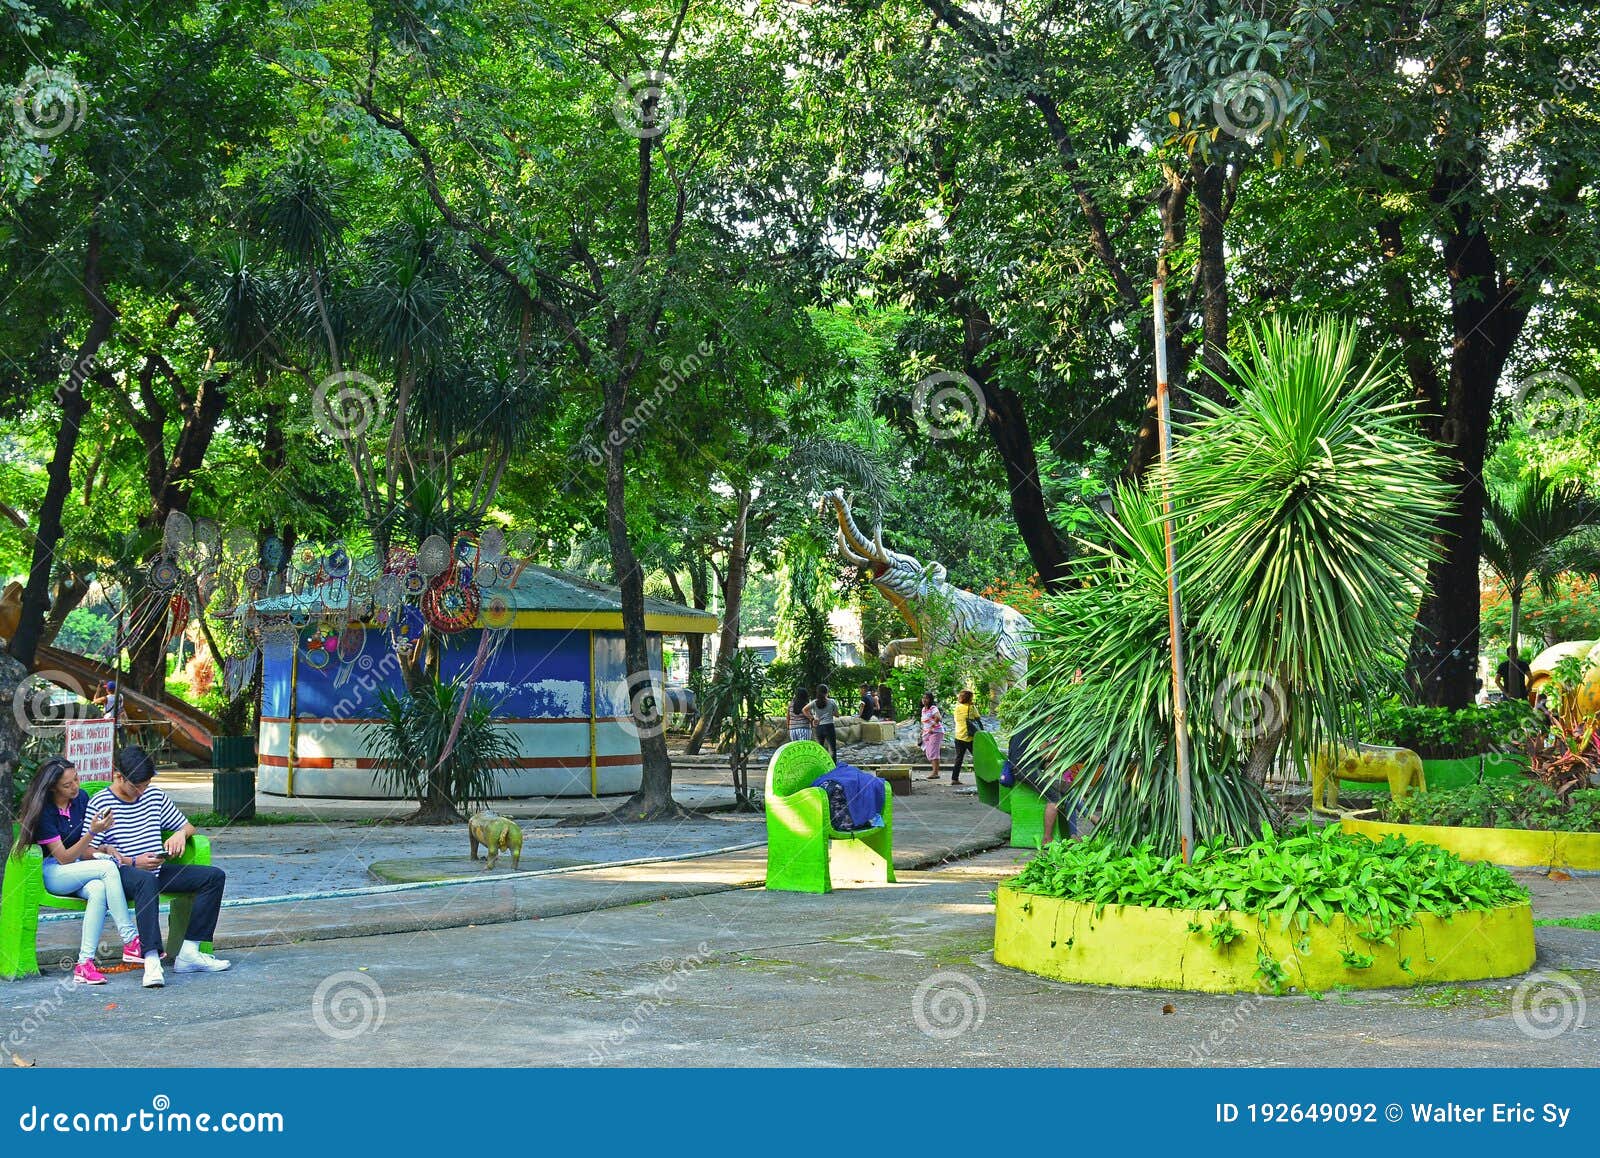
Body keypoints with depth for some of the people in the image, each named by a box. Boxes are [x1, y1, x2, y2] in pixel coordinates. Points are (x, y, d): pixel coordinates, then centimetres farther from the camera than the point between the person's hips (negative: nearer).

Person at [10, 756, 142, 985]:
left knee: (98, 890, -33)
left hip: (78, 870, 4)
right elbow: (64, 858, -16)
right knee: (108, 868, -30)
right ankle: (130, 941, -30)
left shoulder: (81, 798, 3)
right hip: (52, 874, -4)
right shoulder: (44, 811, -13)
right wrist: (93, 833, -27)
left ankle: (84, 963, -36)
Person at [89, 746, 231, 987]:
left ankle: (188, 952, -18)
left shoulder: (156, 796, 15)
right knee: (147, 881, -42)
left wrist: (181, 833, -2)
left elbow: (188, 826, 25)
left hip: (158, 870, 7)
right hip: (123, 874, -7)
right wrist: (133, 862, -17)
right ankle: (152, 960, -51)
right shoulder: (100, 804, -3)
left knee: (215, 876, -10)